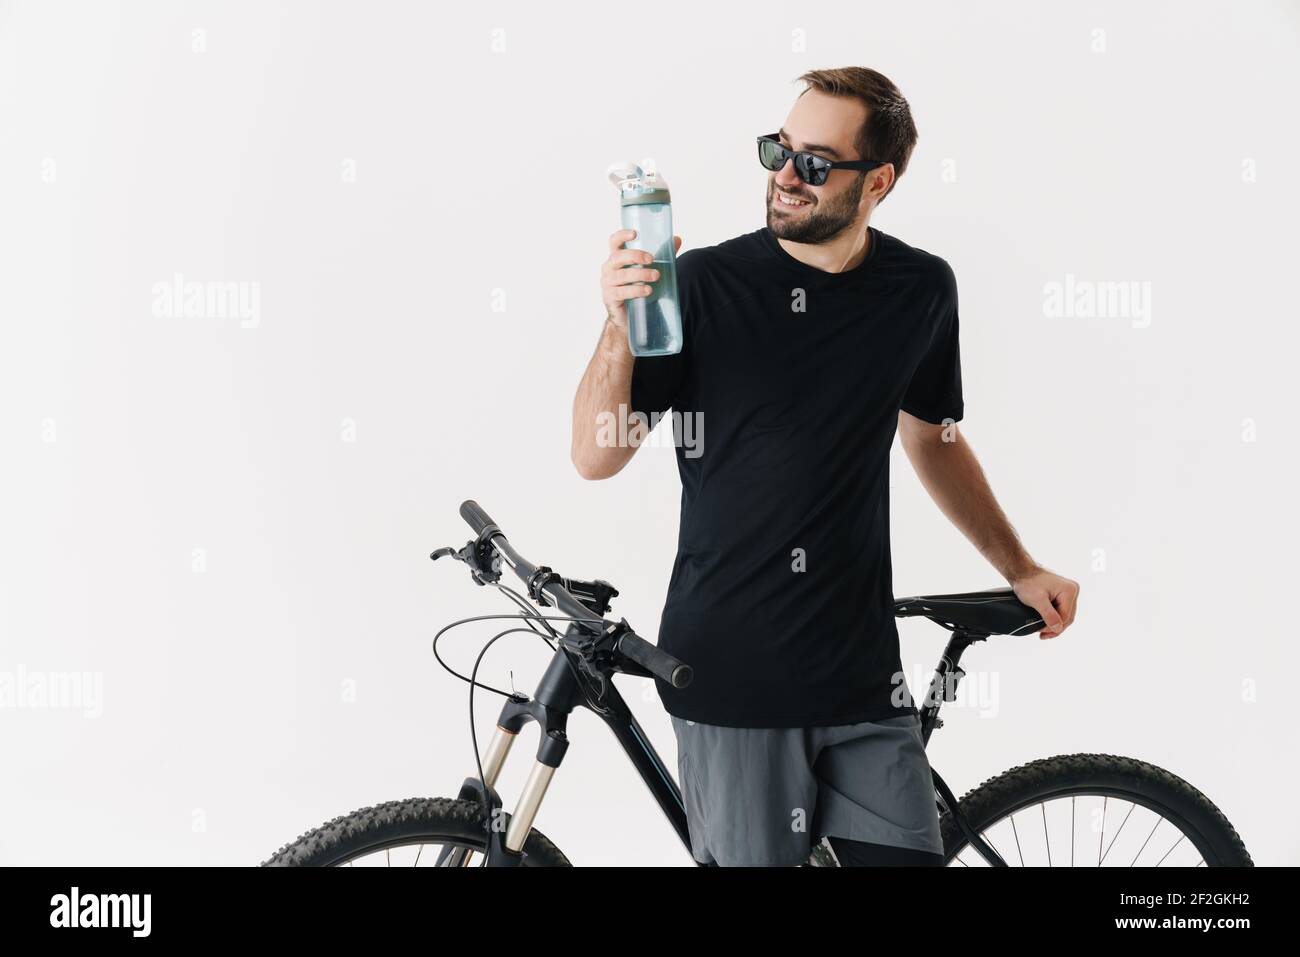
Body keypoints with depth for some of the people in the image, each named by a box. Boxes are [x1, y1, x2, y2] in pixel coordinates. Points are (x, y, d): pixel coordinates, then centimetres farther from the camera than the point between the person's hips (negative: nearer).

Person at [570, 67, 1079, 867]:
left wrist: (1019, 569, 21)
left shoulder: (921, 290, 2)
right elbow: (597, 457, -7)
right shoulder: (703, 282, -7)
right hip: (727, 674, -2)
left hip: (863, 679, 3)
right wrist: (620, 326, -22)